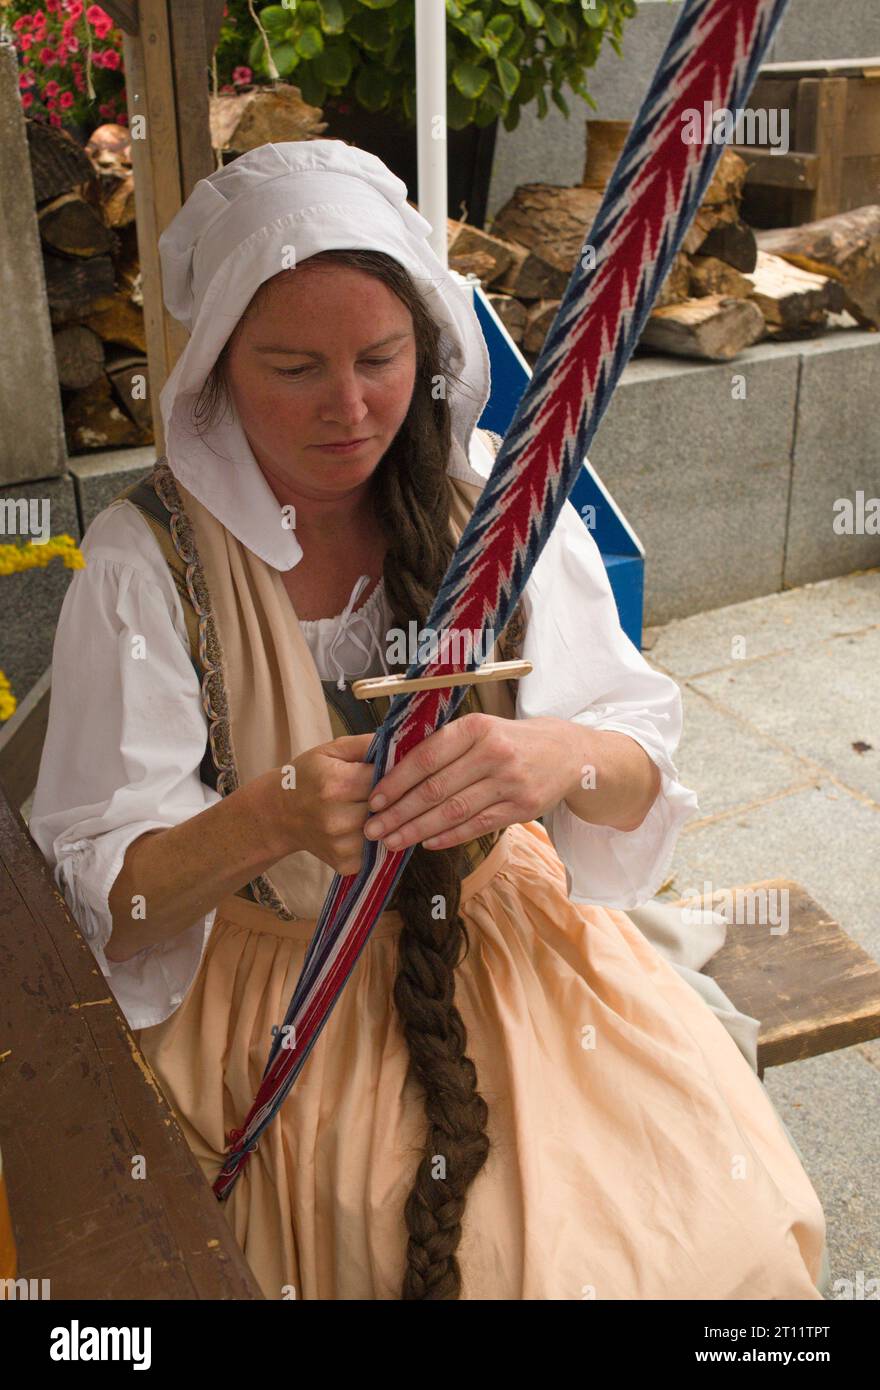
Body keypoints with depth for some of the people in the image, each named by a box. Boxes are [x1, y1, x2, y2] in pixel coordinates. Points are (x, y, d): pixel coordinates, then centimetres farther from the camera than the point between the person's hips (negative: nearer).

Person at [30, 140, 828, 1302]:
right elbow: (98, 888, -13)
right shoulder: (143, 560, -13)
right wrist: (272, 818, -33)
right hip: (278, 976, -2)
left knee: (724, 1214, -10)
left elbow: (642, 762, -8)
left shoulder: (492, 496, -7)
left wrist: (567, 759, -32)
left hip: (504, 932, 3)